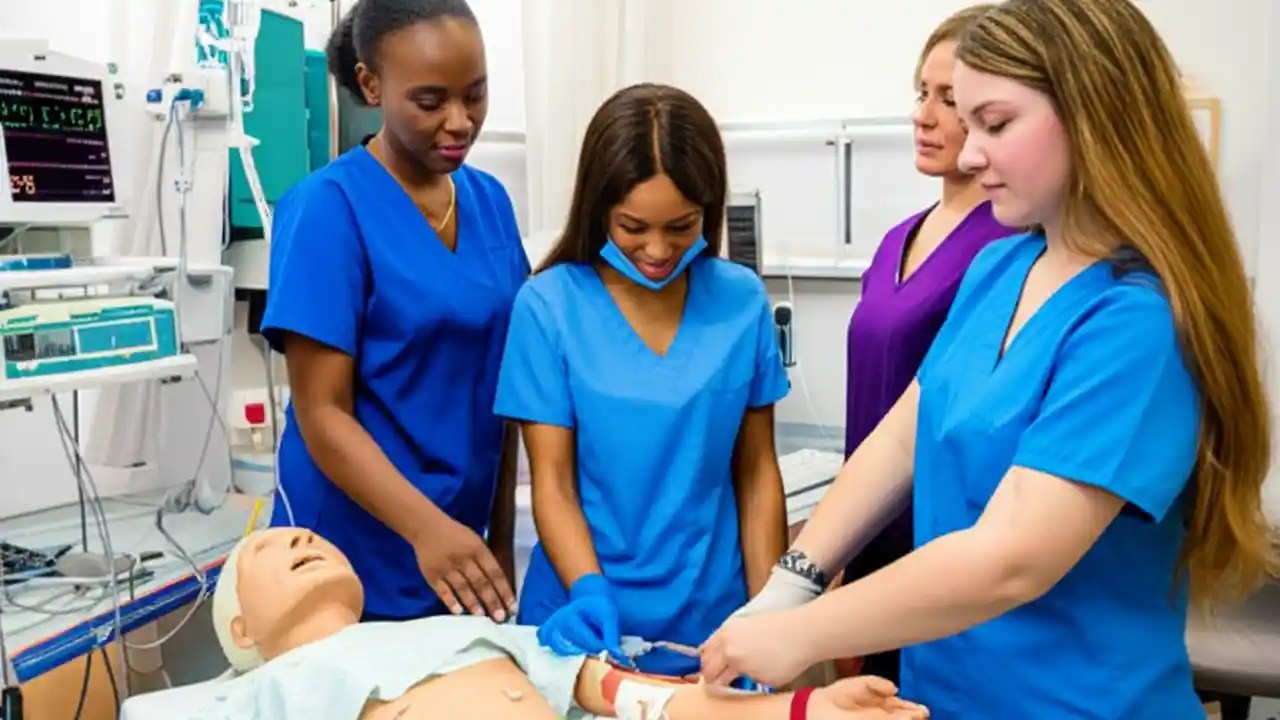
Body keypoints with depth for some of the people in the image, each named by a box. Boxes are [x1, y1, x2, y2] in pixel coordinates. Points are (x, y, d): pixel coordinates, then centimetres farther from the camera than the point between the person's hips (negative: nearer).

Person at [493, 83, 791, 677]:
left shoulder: (742, 301, -5)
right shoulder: (549, 304, -11)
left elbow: (757, 472, 1)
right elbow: (552, 480, -8)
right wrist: (589, 592, -23)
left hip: (712, 623, 2)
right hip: (593, 626, -2)